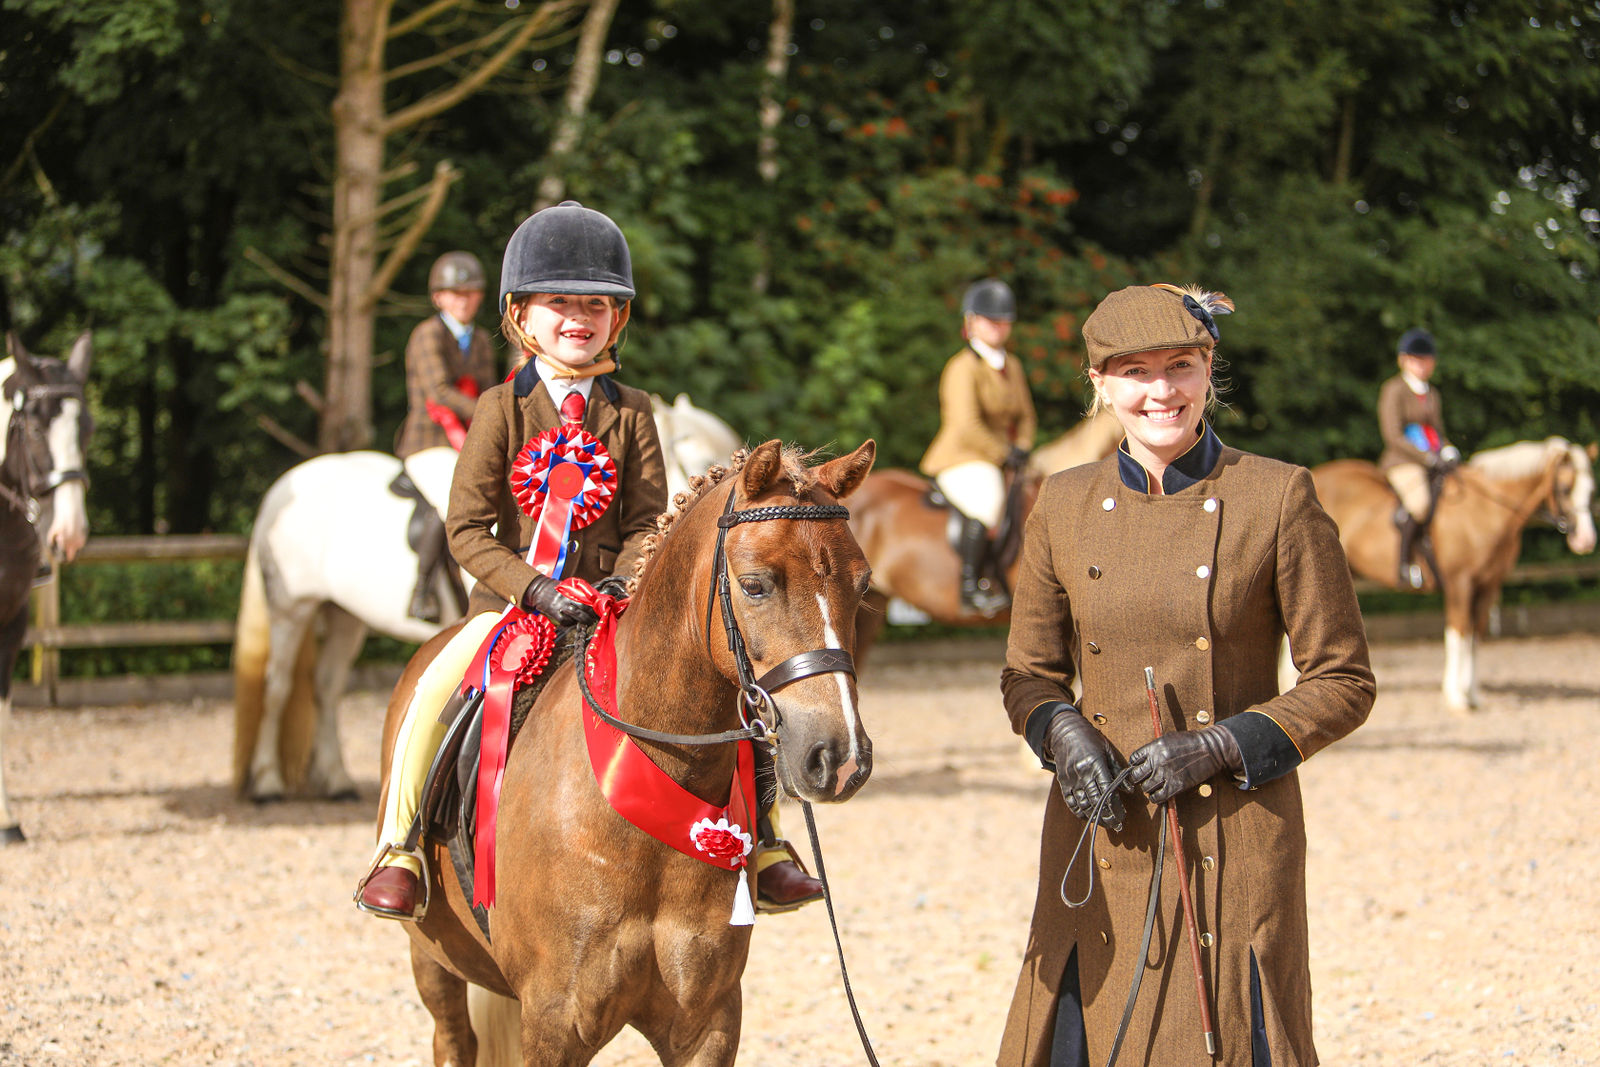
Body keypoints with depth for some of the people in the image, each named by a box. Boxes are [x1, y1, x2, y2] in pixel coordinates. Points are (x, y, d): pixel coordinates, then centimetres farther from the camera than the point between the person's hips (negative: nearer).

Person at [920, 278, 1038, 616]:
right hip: (960, 461, -9)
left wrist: (1021, 447, 1)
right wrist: (1003, 454, -15)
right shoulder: (964, 367, -11)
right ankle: (971, 587, -26)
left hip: (1001, 461, 9)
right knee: (988, 500, -33)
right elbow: (967, 425, -19)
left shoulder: (1012, 366, 14)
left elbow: (1026, 416, 21)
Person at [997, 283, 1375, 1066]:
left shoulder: (1277, 498, -4)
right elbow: (1027, 672, 14)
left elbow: (1343, 685, -2)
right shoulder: (1064, 506, 5)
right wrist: (1063, 733, -8)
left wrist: (1220, 747, -15)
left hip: (1234, 845, -3)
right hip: (1102, 849, 3)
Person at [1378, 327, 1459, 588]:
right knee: (1421, 503, -34)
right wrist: (1429, 458, -16)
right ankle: (1404, 562, -18)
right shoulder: (1394, 390, -2)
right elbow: (1393, 436, -10)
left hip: (1434, 463, 7)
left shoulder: (1433, 395, 21)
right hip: (1402, 462, -7)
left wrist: (1449, 452, 2)